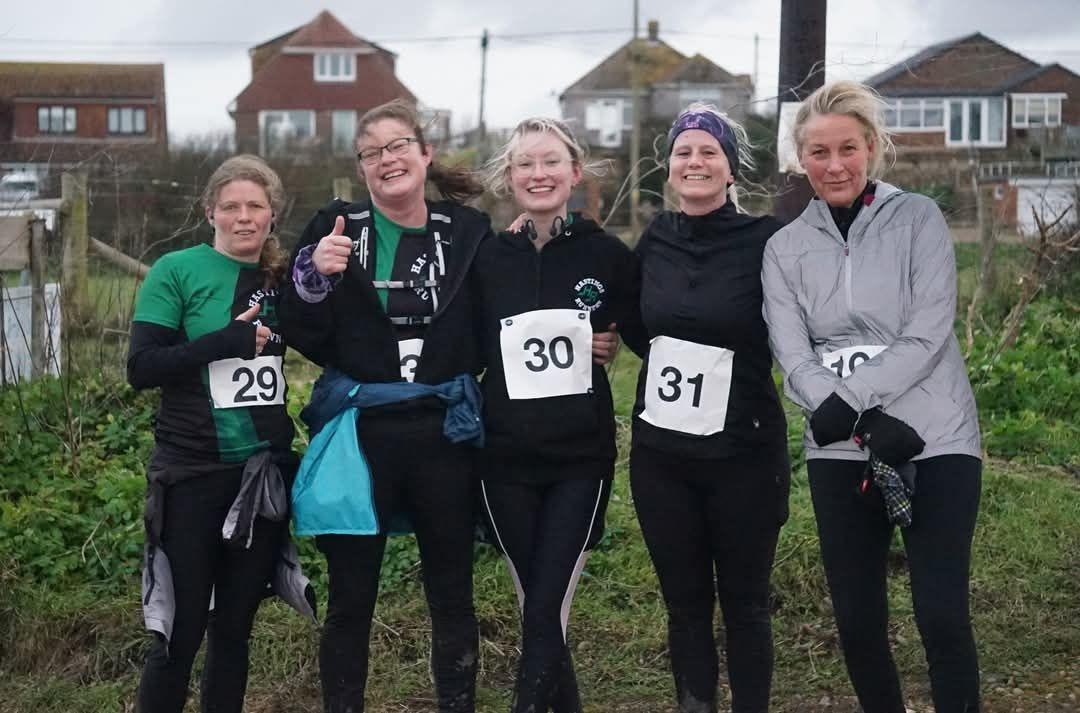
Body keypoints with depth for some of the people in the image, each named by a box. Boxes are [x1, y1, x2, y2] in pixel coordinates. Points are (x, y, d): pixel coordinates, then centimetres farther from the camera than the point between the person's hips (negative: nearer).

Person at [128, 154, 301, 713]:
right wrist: (227, 341, -21)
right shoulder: (177, 271, -7)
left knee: (235, 625, 13)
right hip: (193, 475, -4)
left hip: (264, 472, 4)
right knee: (180, 629, 1)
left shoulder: (283, 279, 6)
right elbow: (141, 368, -13)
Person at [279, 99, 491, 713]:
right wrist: (315, 275, -18)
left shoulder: (469, 231, 1)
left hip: (443, 432, 1)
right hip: (359, 431, -1)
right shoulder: (336, 228, 0)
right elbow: (302, 338, -4)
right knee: (352, 597, 6)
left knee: (453, 594, 11)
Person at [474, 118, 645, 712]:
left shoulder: (608, 254, -2)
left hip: (581, 457, -2)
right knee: (536, 609, 8)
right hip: (506, 458, 2)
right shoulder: (487, 258, 2)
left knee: (546, 613, -8)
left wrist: (601, 345, -5)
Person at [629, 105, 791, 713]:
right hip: (660, 455, 4)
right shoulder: (656, 239, 5)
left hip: (743, 455, -4)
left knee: (744, 605, 7)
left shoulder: (765, 241, -9)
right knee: (685, 602, 12)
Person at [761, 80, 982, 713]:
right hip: (841, 452, 3)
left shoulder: (918, 219, 1)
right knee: (858, 621, 7)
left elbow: (928, 334, -9)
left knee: (942, 617, -9)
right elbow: (793, 356, -3)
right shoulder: (786, 248, 8)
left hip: (935, 440, -3)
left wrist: (847, 399, -18)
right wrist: (868, 424, -18)